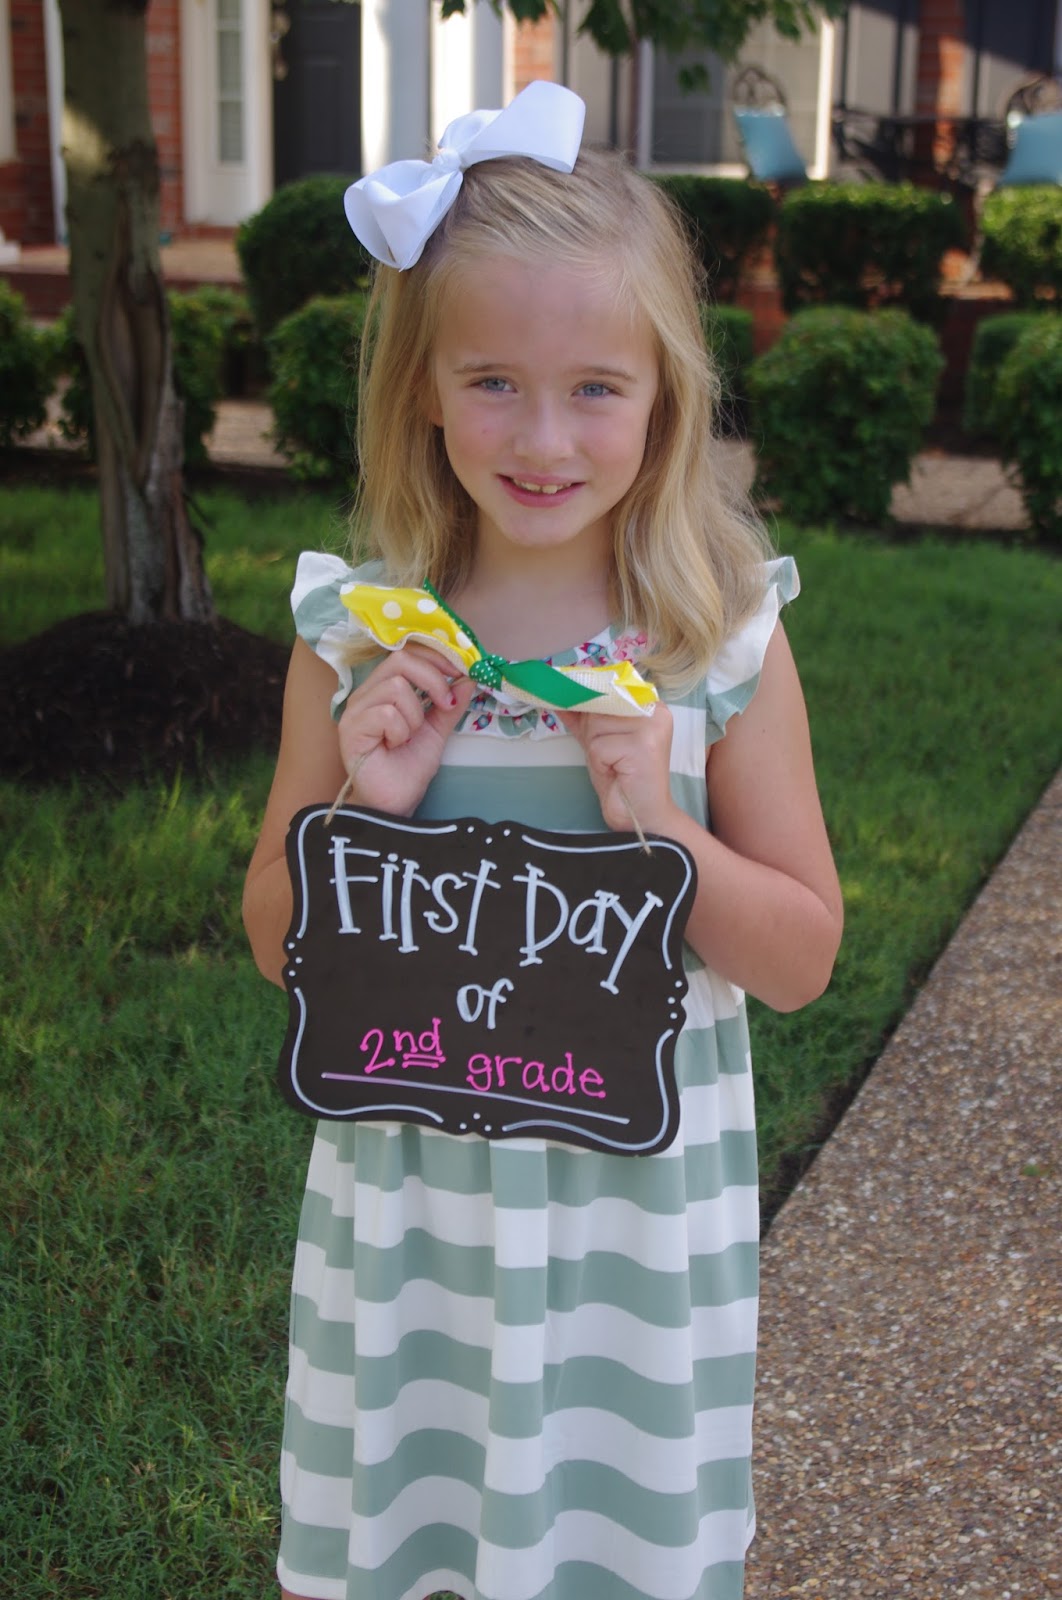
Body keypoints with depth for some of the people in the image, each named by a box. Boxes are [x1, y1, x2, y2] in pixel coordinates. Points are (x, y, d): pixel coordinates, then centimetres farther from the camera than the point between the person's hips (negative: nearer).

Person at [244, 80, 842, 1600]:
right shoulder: (354, 634, -7)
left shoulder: (725, 642, -11)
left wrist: (656, 821, -21)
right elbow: (279, 942, 0)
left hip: (638, 1188, -1)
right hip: (409, 1177, 2)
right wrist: (368, 802, -19)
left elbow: (803, 959, -5)